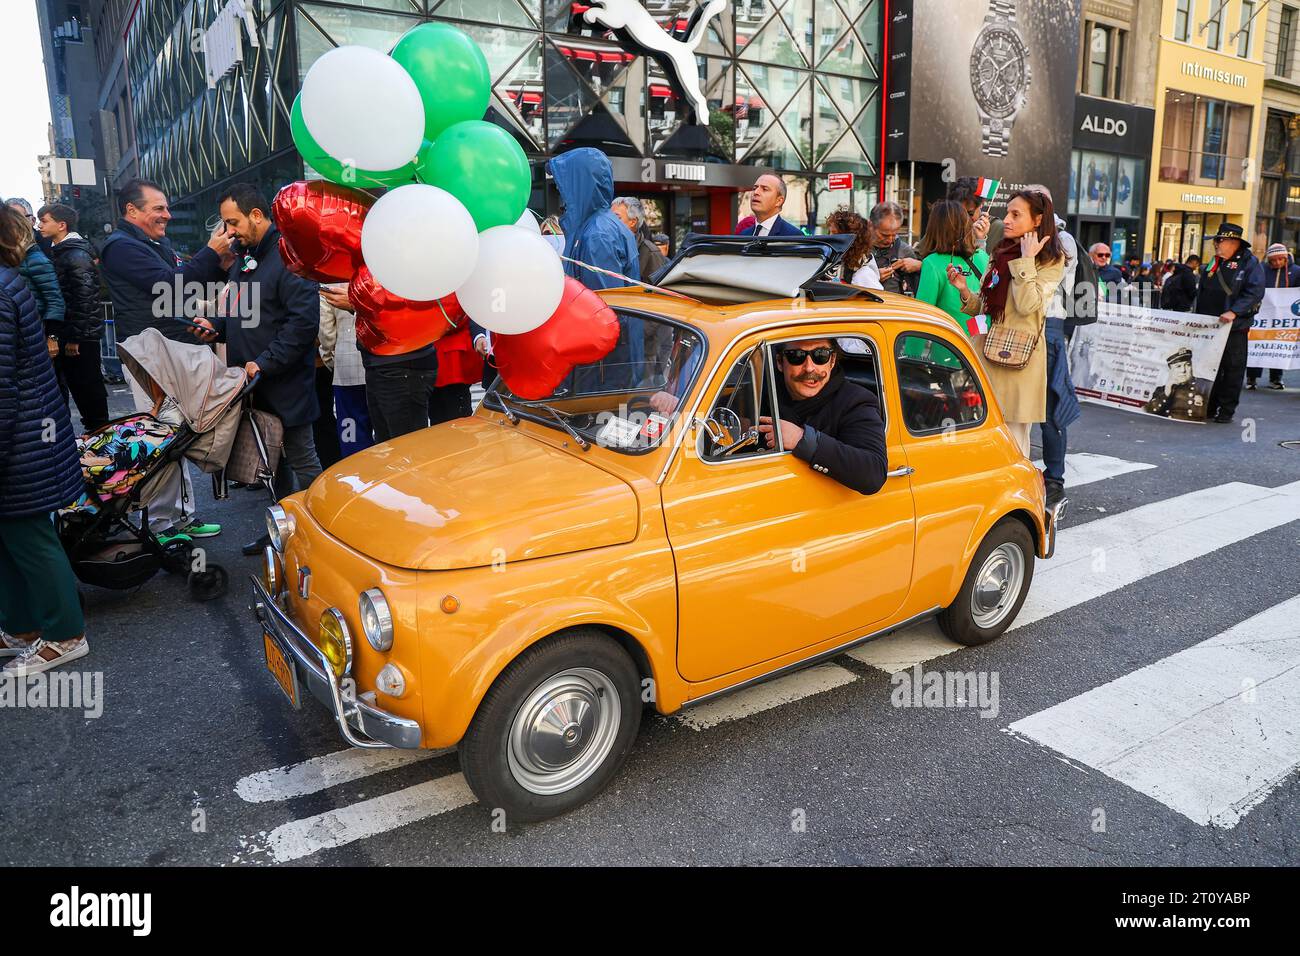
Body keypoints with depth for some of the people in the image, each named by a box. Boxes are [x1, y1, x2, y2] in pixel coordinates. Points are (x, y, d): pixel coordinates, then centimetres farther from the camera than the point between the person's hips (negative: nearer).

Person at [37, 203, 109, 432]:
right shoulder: (56, 252, 15)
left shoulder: (77, 255, -13)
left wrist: (74, 337, -19)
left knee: (87, 385, -2)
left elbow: (84, 299, -18)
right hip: (65, 333, 9)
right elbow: (54, 295, 19)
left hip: (81, 335, -9)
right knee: (75, 382, 13)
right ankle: (93, 426, 21)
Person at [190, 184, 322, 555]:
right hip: (252, 384, 9)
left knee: (302, 461, 0)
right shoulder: (244, 258, 15)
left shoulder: (287, 255, -16)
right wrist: (217, 326, 6)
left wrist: (266, 363, -23)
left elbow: (304, 321, -23)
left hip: (285, 383, -9)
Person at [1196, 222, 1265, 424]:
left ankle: (1226, 411, 6)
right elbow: (1201, 292, 20)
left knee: (1233, 369, 0)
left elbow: (1255, 293, -17)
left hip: (1236, 327, -6)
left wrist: (1234, 312, -27)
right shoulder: (1214, 264, 14)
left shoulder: (1250, 264, -7)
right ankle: (1209, 407, 19)